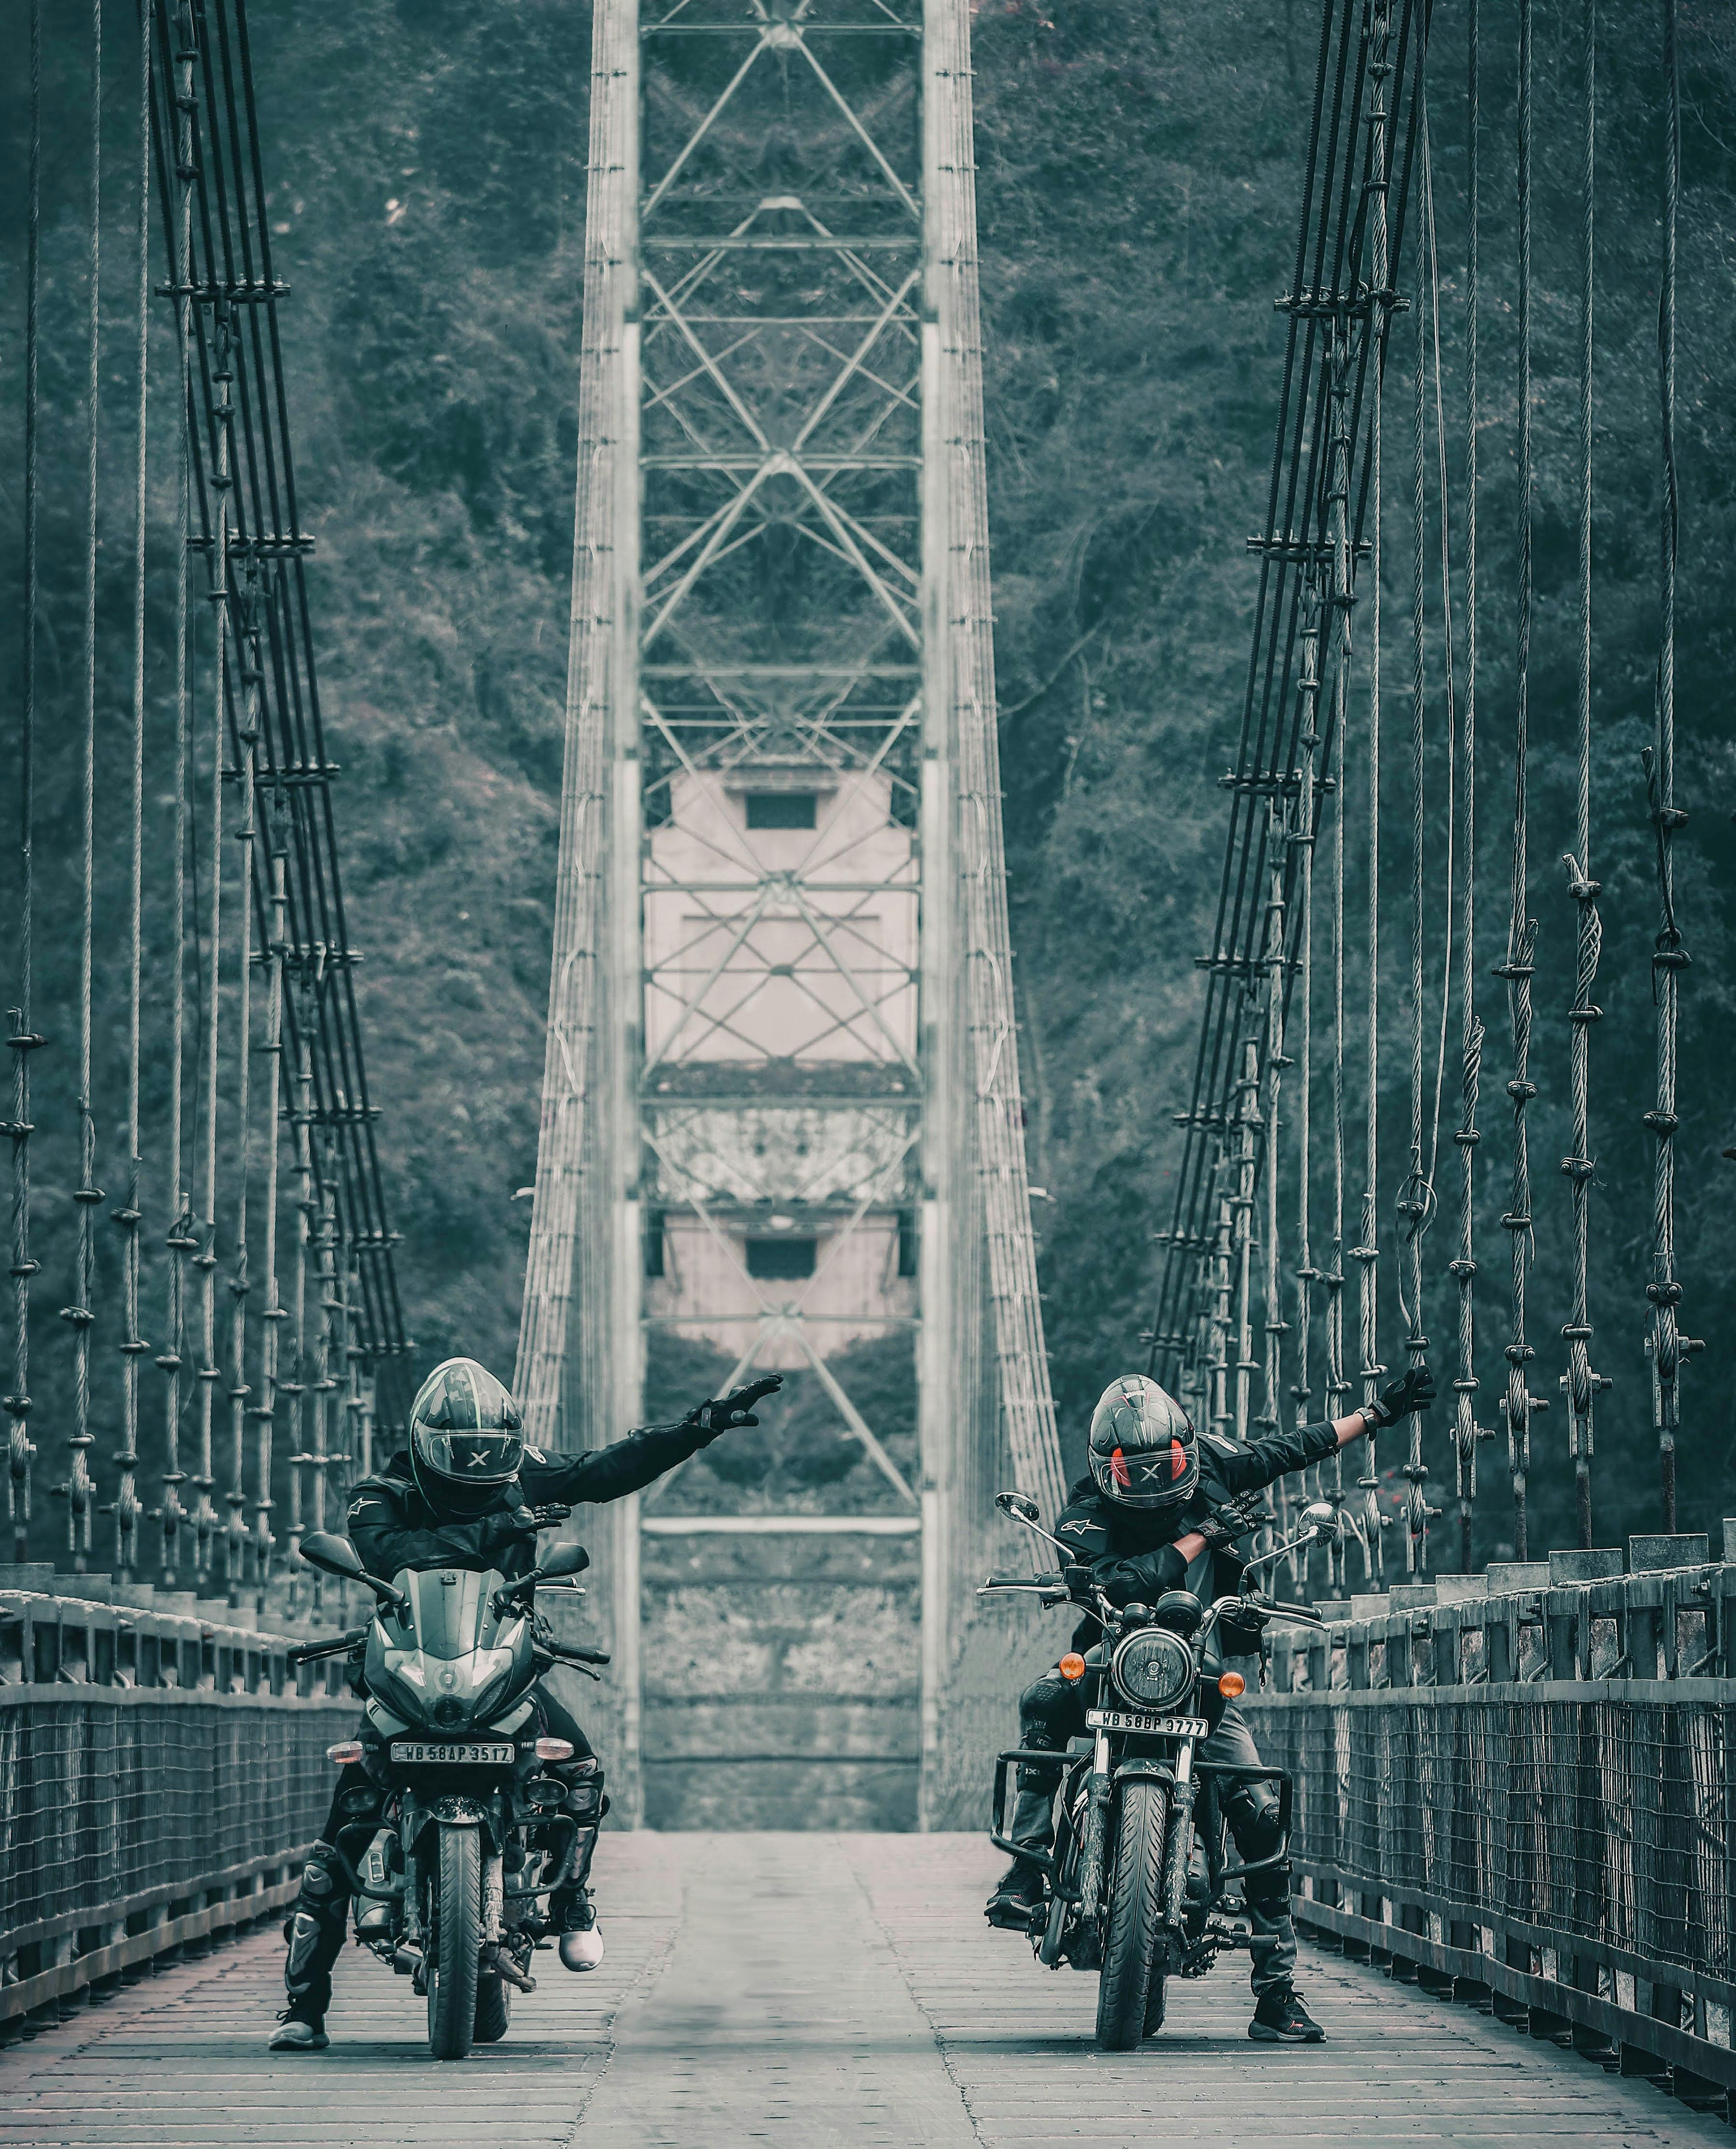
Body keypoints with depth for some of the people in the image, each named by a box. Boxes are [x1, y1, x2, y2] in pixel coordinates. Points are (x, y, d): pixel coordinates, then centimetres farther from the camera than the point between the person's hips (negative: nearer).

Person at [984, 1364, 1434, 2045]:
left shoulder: (1211, 1466, 2)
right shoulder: (1086, 1512, -8)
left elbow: (1292, 1449, 16)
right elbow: (1121, 1584, -25)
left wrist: (1379, 1413, 21)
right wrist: (1200, 1536, -22)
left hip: (1198, 1671, 2)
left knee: (1259, 1810, -13)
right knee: (1043, 1702, -35)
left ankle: (1276, 1990, -7)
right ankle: (1024, 1875, -34)